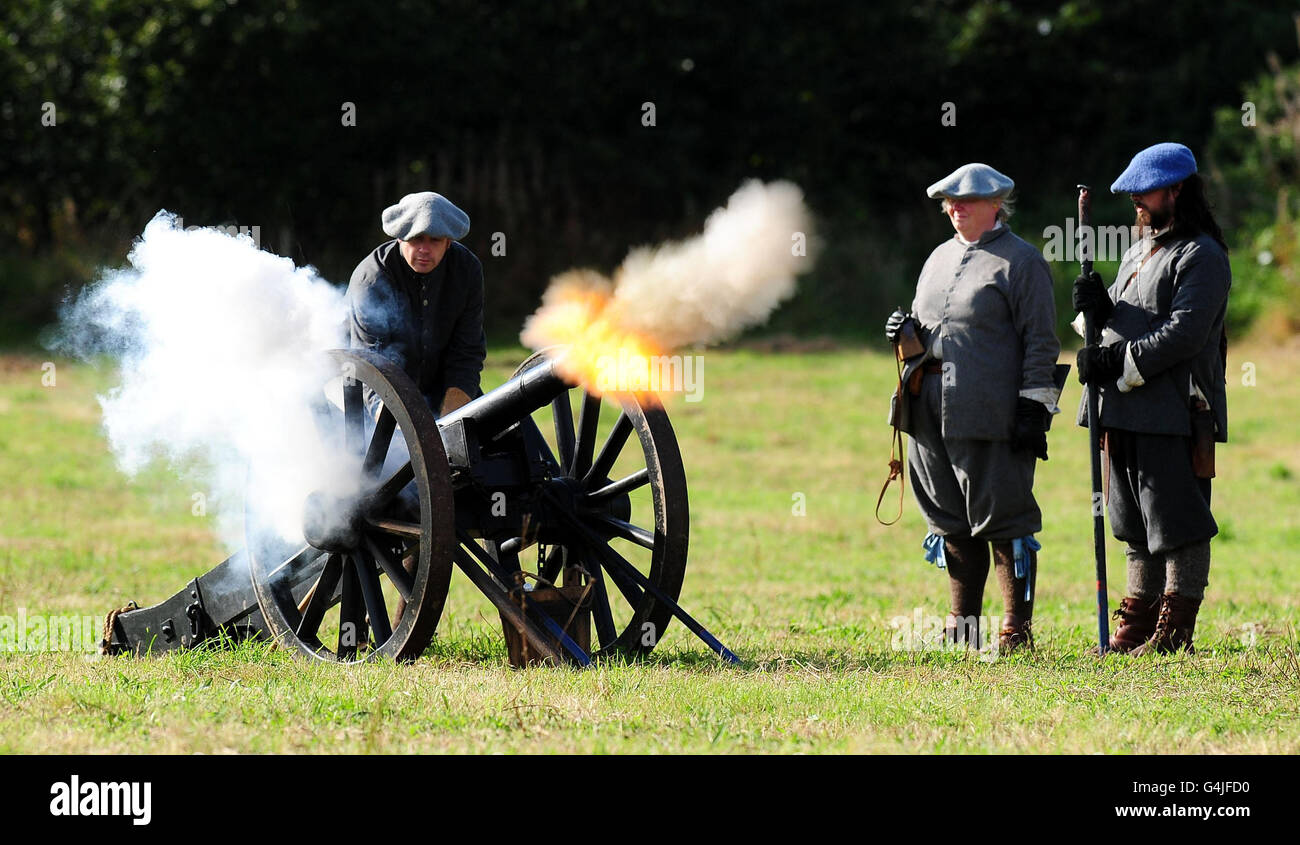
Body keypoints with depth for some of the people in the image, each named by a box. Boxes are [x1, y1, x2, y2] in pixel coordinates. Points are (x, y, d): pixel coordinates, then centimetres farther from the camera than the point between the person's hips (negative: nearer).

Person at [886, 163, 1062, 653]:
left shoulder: (1021, 262, -3)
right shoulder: (939, 258, 19)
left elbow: (1041, 343, -7)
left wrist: (1033, 409, -14)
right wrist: (906, 331, 6)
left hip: (989, 415, -7)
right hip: (932, 411, 8)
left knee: (1003, 520, -5)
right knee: (951, 521, 11)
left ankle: (1017, 628, 0)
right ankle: (961, 624, 19)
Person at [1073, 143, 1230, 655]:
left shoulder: (1202, 257, -8)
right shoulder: (1138, 252, 21)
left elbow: (1183, 334, -18)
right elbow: (1121, 324, 21)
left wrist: (1119, 364, -19)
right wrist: (1096, 309, -1)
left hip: (1176, 415, -9)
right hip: (1127, 411, 9)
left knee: (1178, 525, -5)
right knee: (1137, 527, 13)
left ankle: (1174, 632, -2)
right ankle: (1137, 627, 18)